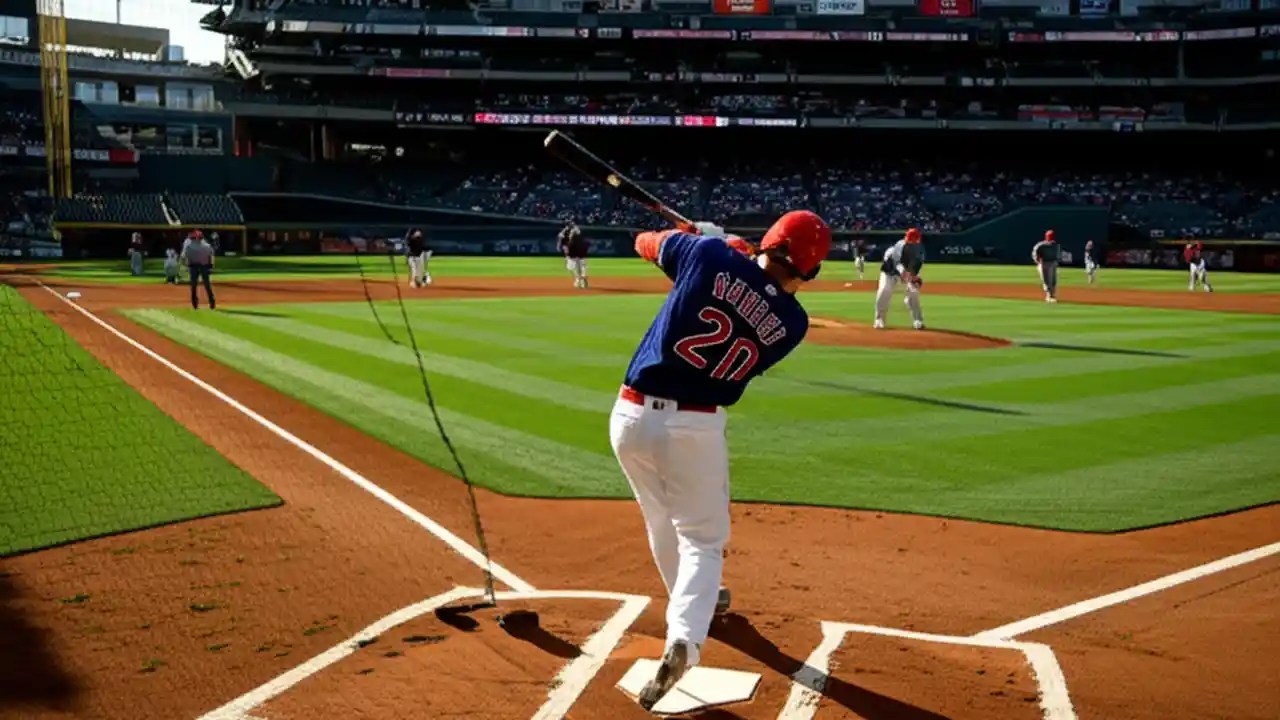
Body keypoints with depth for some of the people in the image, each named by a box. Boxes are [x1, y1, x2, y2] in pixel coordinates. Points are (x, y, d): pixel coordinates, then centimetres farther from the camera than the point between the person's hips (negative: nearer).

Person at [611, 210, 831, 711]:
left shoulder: (711, 255, -5)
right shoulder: (792, 323, -2)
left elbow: (646, 243, 13)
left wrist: (688, 236, 33)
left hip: (631, 416, 2)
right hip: (696, 428, -2)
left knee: (661, 521, 25)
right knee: (702, 539, 11)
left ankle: (691, 599, 47)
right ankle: (683, 639, -11)